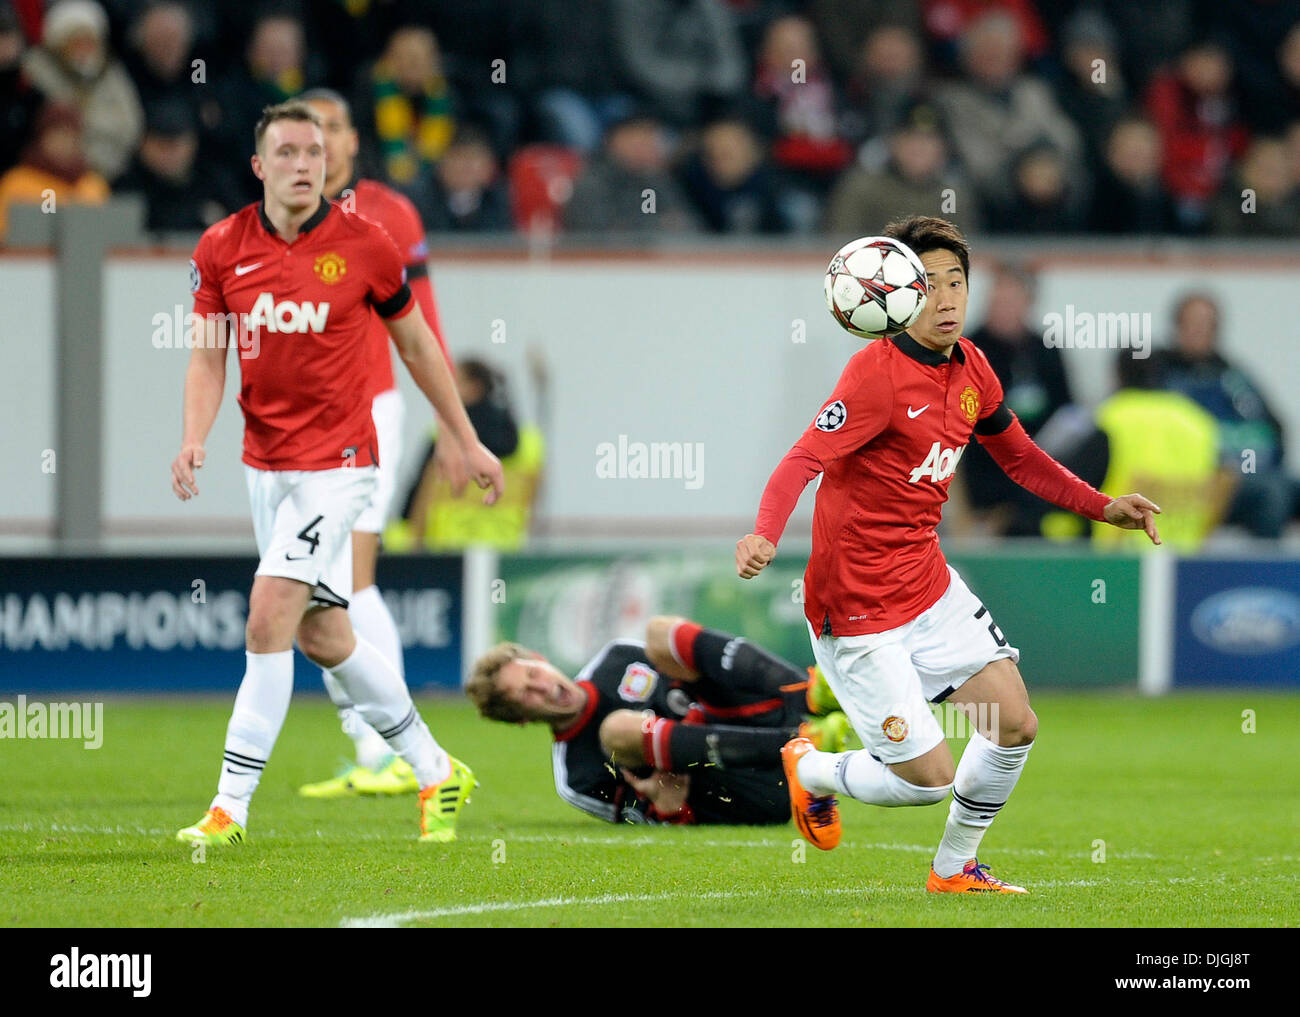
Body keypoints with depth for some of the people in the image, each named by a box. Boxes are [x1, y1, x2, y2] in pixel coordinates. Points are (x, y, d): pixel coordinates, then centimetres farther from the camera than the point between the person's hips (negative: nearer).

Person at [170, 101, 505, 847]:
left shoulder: (365, 245, -8)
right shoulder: (222, 248, 0)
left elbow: (416, 343, 5)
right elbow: (209, 358, 3)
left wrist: (468, 441, 11)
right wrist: (195, 440, -15)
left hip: (336, 463, -5)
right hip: (265, 463, 5)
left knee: (270, 616, -16)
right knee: (323, 636, 11)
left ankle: (231, 806, -13)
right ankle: (437, 773, 27)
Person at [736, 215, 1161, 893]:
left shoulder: (970, 368, 4)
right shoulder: (877, 373, -21)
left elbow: (1019, 457, 21)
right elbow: (803, 461, -31)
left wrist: (1103, 507, 13)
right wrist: (765, 534, -49)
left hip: (931, 585, 8)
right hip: (858, 609, -8)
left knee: (1015, 726, 1)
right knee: (929, 777, -6)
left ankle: (955, 869, 23)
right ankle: (810, 772, 25)